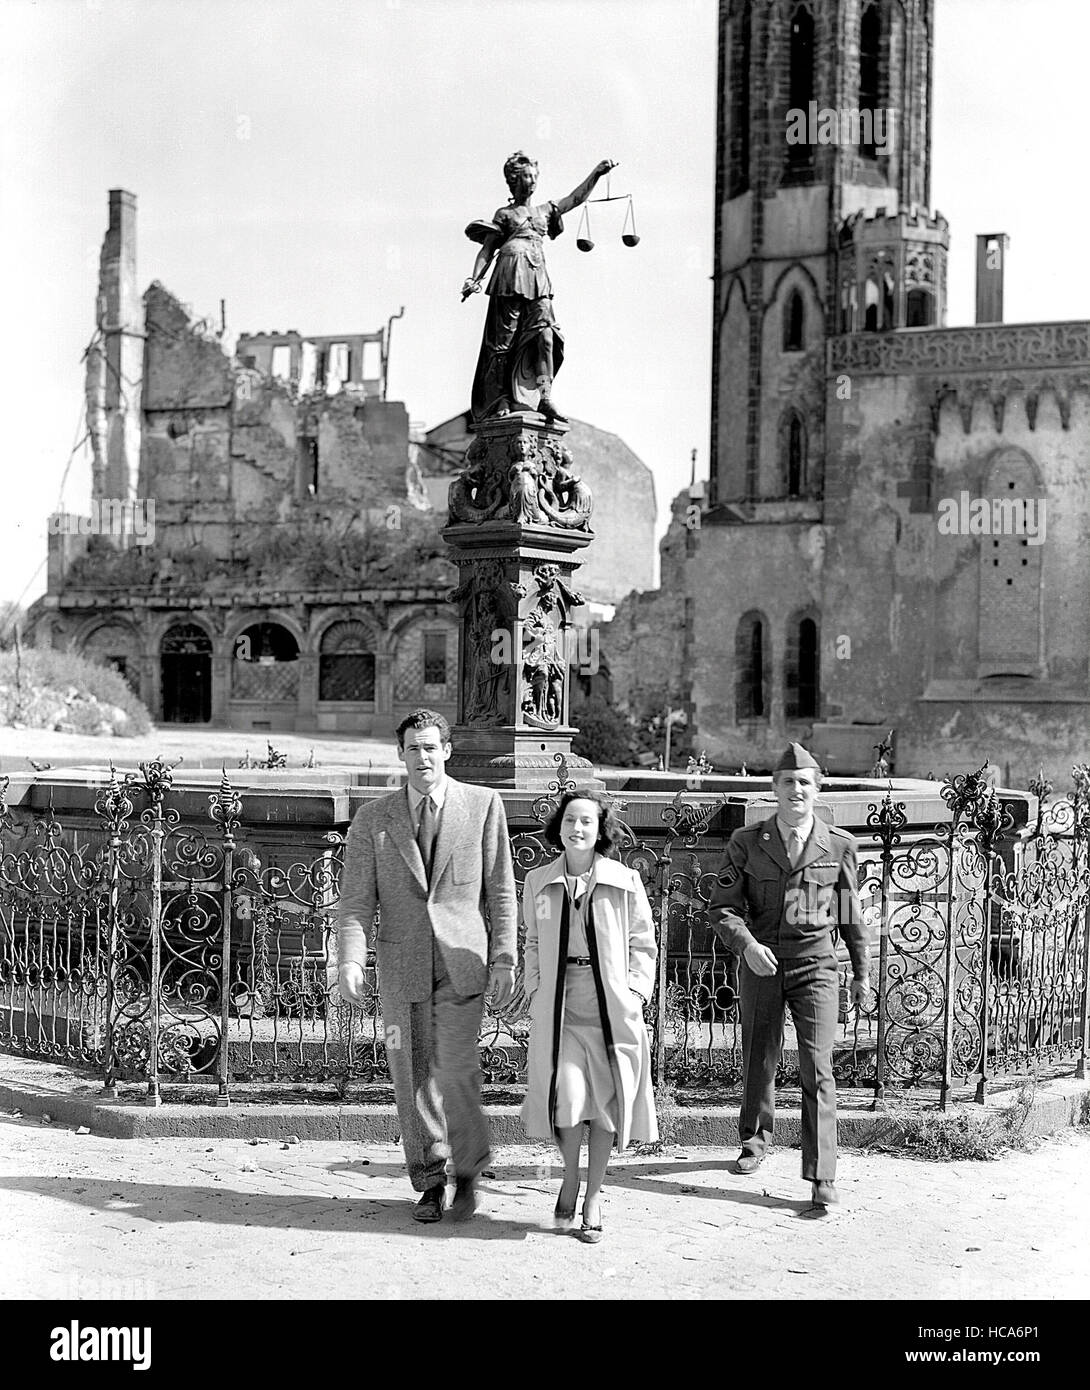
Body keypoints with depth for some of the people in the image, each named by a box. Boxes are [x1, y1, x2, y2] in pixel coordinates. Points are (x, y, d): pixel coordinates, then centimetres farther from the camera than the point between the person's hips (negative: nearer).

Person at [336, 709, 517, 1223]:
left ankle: (467, 1171, 12)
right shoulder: (373, 818, 6)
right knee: (413, 1078, 5)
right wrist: (350, 960, -13)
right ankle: (430, 1182, 21)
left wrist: (504, 959, -1)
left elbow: (501, 890, 6)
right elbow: (356, 899, 2)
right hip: (401, 964, 2)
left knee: (456, 1070, -11)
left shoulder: (483, 805, 4)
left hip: (462, 964, -2)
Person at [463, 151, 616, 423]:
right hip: (511, 273, -4)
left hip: (538, 276, 4)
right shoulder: (505, 214, 13)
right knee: (505, 338, -6)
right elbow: (487, 249, 10)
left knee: (545, 335, -13)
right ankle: (500, 398, -3)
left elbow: (576, 198, 25)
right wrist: (475, 278, -2)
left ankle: (545, 397, -20)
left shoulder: (544, 210, 24)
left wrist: (596, 173, 16)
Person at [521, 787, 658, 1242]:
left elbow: (643, 944, 6)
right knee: (566, 1096, -11)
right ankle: (570, 1179, 16)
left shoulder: (625, 883, 0)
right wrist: (535, 990, 7)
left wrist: (634, 991, -4)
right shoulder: (538, 882, 7)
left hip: (611, 1005, -1)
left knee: (606, 1101, 3)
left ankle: (593, 1196, 20)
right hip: (557, 1005, 1)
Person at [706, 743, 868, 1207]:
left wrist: (861, 973, 17)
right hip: (760, 965, 1)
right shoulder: (746, 843, -1)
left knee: (817, 1070, -10)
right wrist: (747, 944, -22)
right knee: (758, 1064, 14)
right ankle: (755, 1139, 40)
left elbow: (850, 914, 10)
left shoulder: (839, 846, 0)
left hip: (815, 966, -1)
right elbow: (722, 906, -3)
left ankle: (821, 1177, -8)